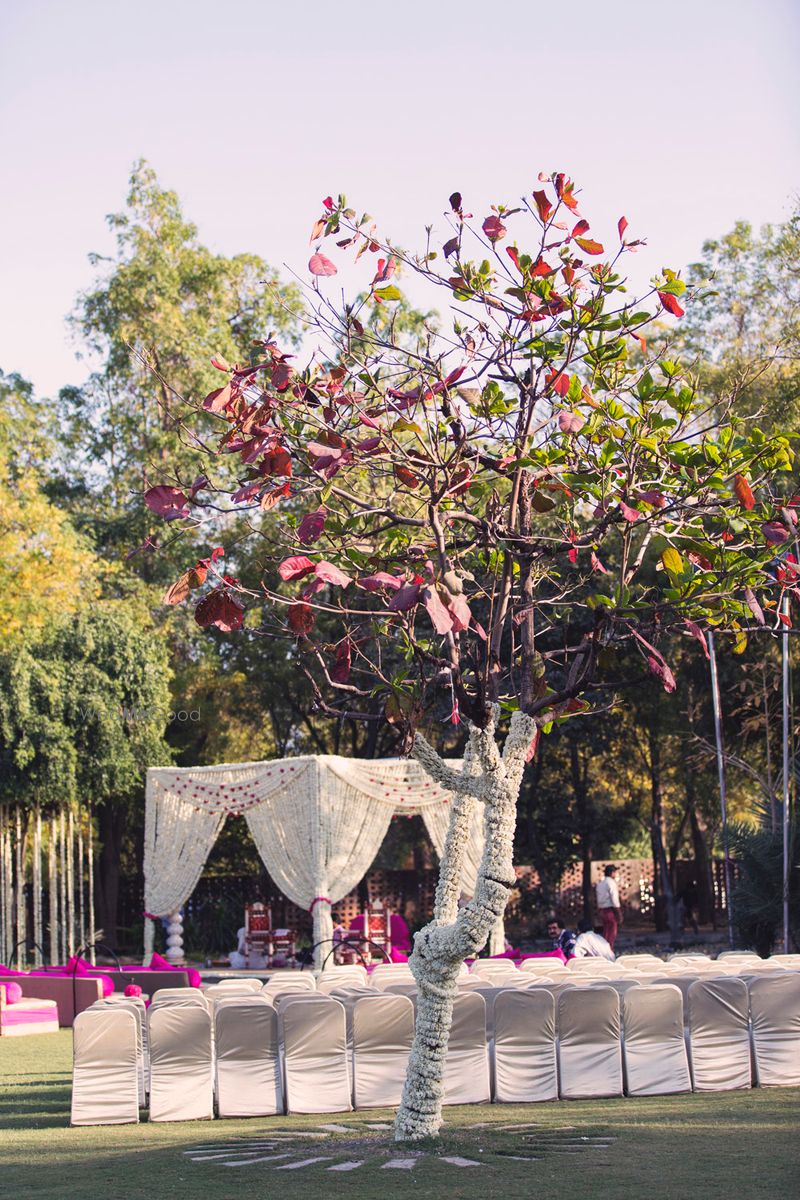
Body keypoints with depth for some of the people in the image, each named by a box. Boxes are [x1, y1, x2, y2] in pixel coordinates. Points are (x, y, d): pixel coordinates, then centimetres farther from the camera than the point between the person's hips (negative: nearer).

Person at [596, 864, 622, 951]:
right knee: (612, 934, -4)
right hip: (611, 910, -8)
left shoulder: (600, 883, 14)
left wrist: (601, 911, 18)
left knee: (605, 933, 14)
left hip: (602, 911, 8)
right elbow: (614, 899, -16)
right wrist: (619, 914, -14)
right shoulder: (611, 882, -11)